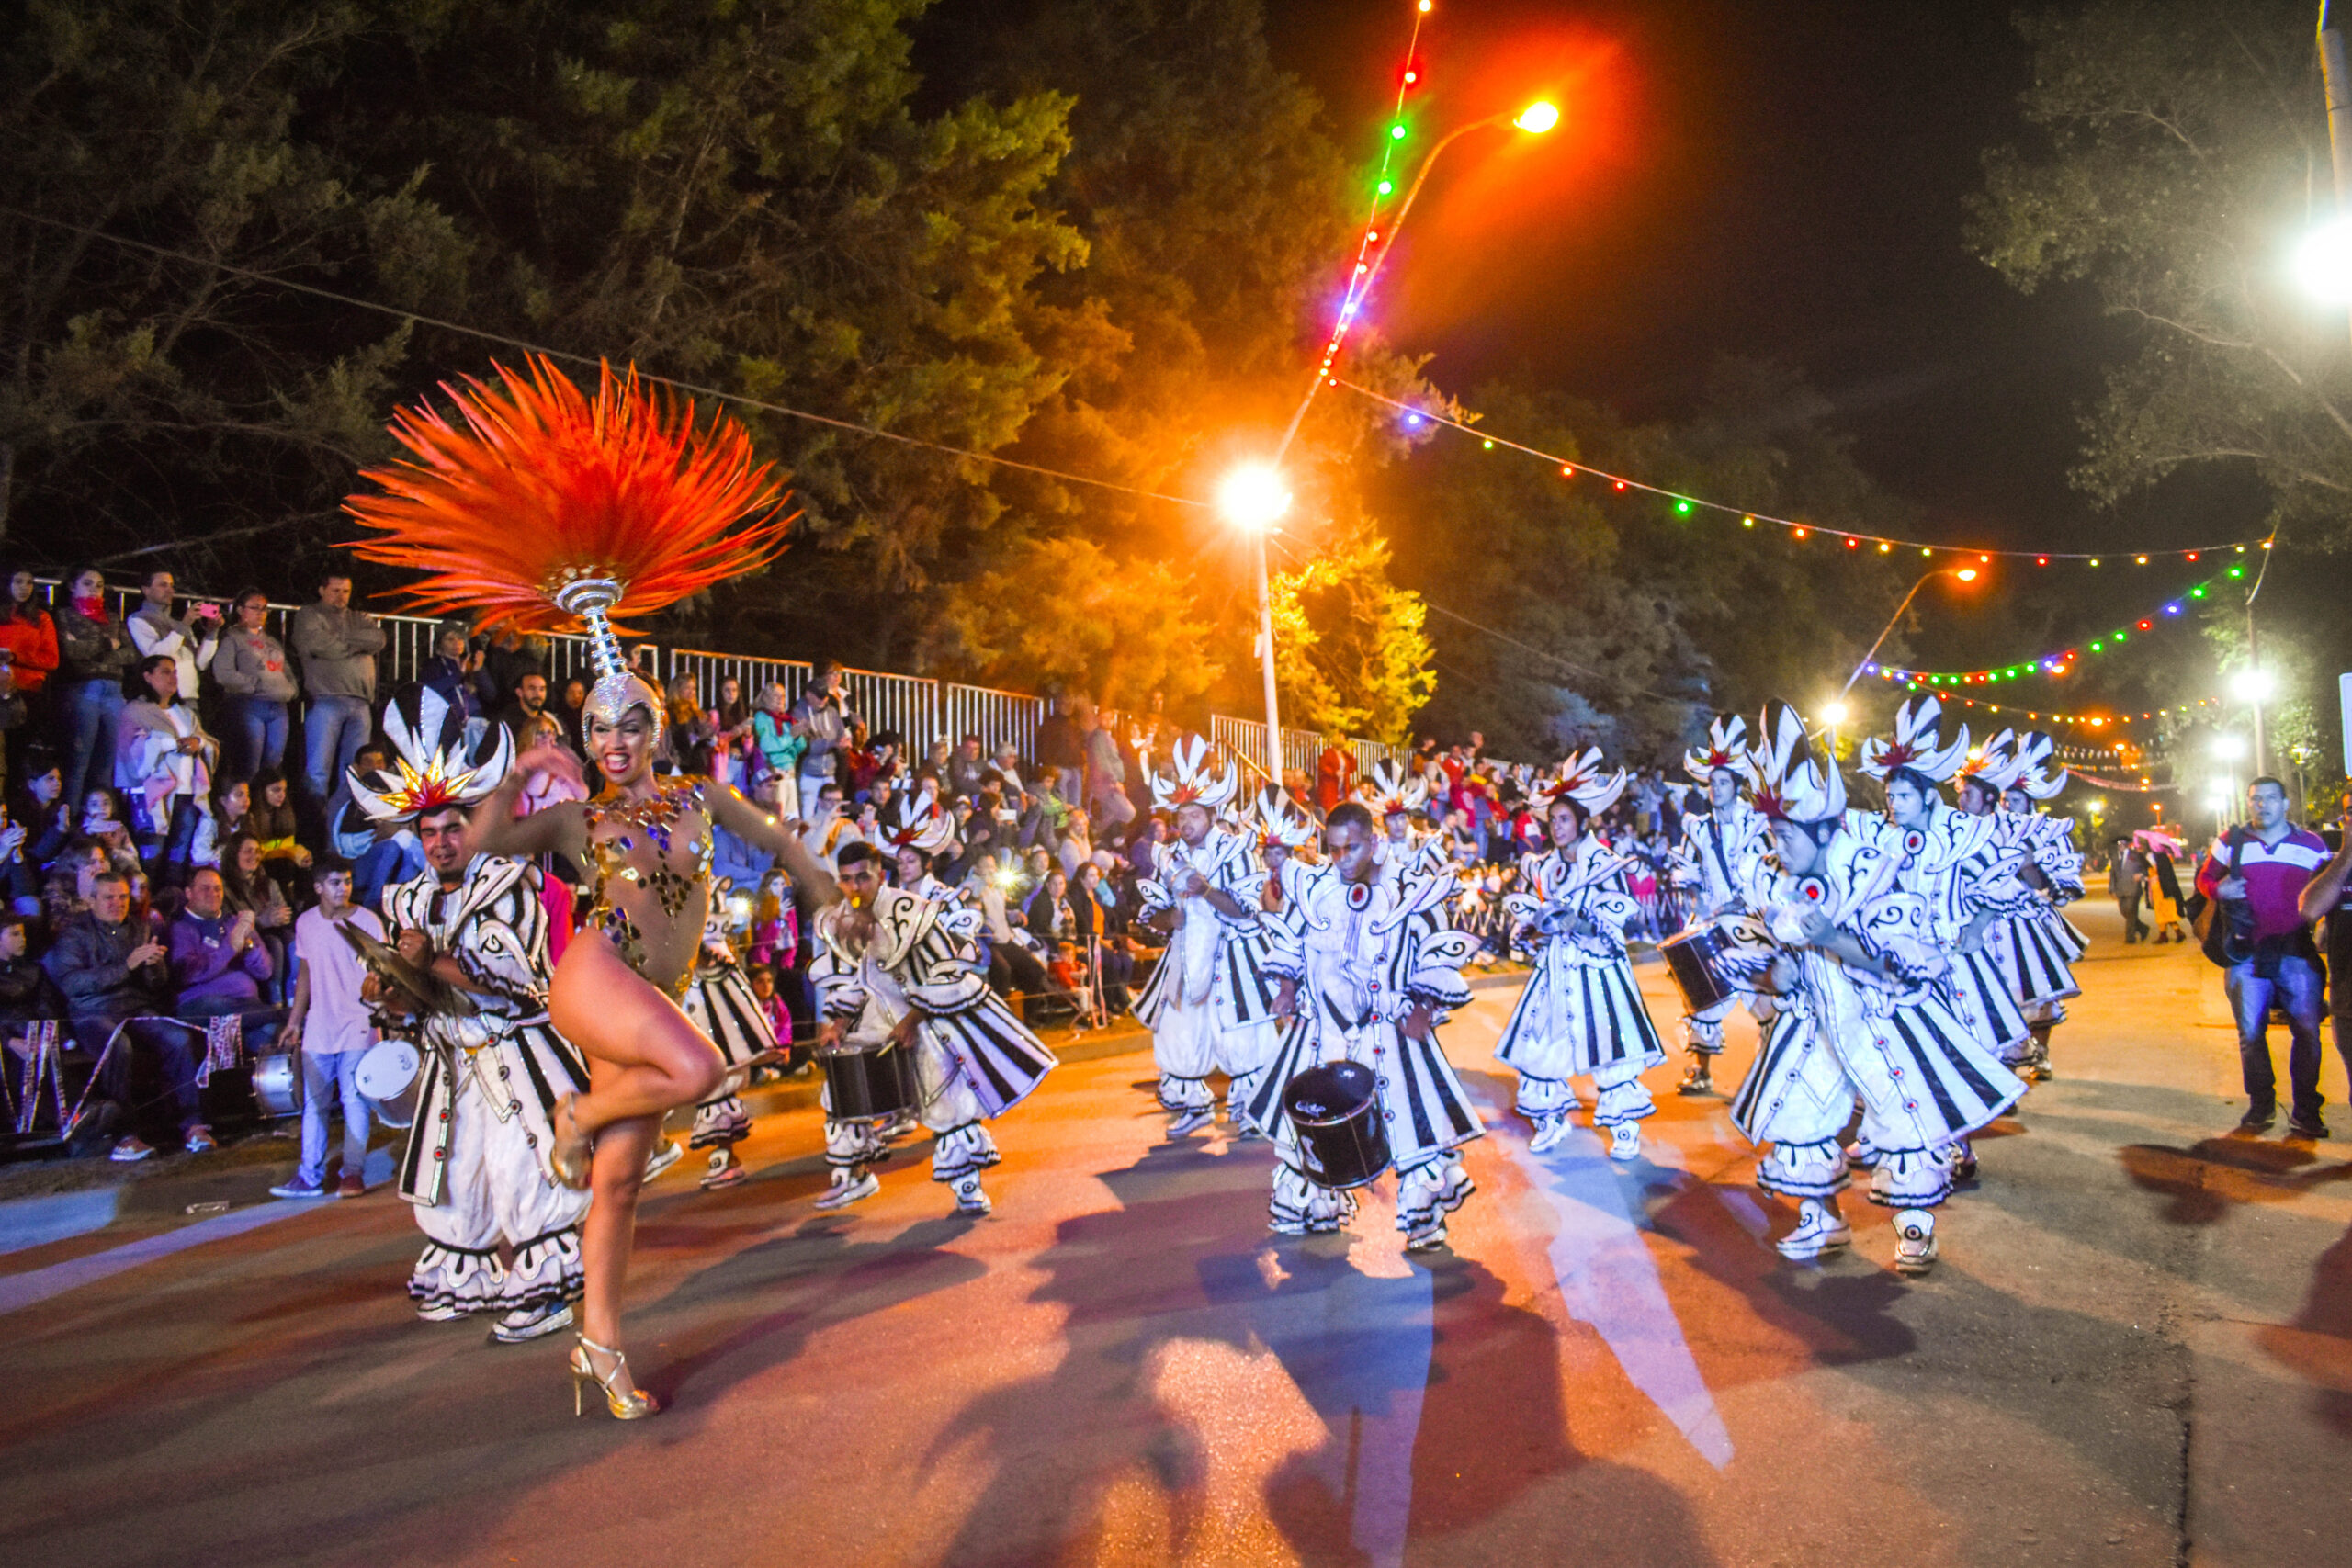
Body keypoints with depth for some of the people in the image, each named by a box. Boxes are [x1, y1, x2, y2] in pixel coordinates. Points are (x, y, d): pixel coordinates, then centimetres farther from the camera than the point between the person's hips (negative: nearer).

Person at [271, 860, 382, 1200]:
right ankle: (309, 1177, 13)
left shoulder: (367, 921, -4)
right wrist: (293, 1021, 18)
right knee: (314, 1104, 7)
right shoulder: (305, 923, 9)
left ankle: (353, 1174, 3)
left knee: (355, 1100, -3)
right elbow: (305, 972, 18)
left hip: (358, 1026, -4)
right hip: (318, 1027, 4)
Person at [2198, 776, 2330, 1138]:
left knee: (2307, 1032, -4)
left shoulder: (2312, 844, 6)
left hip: (2296, 952, 0)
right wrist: (2217, 888, -8)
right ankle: (2260, 1104, 20)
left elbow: (2330, 889, 15)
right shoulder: (2231, 842, 6)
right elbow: (2204, 878, 13)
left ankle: (2306, 1112, 9)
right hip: (2247, 952, 0)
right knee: (2250, 1033, 4)